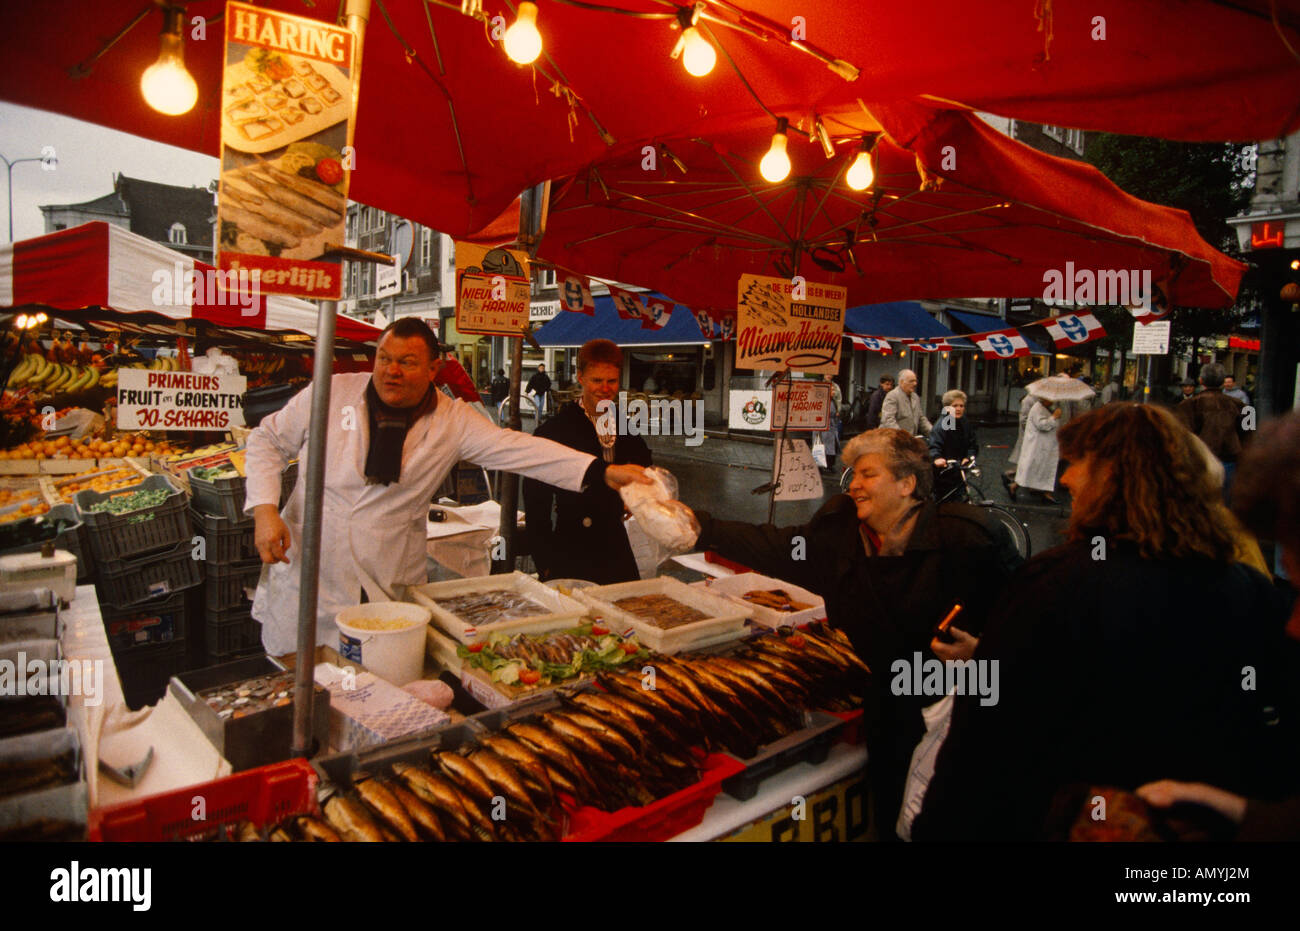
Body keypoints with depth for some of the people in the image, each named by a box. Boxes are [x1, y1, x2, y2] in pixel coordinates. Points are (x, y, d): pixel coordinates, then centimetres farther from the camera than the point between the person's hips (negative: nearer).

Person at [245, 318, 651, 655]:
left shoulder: (452, 421, -5)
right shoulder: (331, 394, -3)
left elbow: (516, 449, -14)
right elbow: (269, 440, 8)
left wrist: (605, 473, -24)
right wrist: (264, 511, -6)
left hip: (389, 592, 0)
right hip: (306, 580, 1)